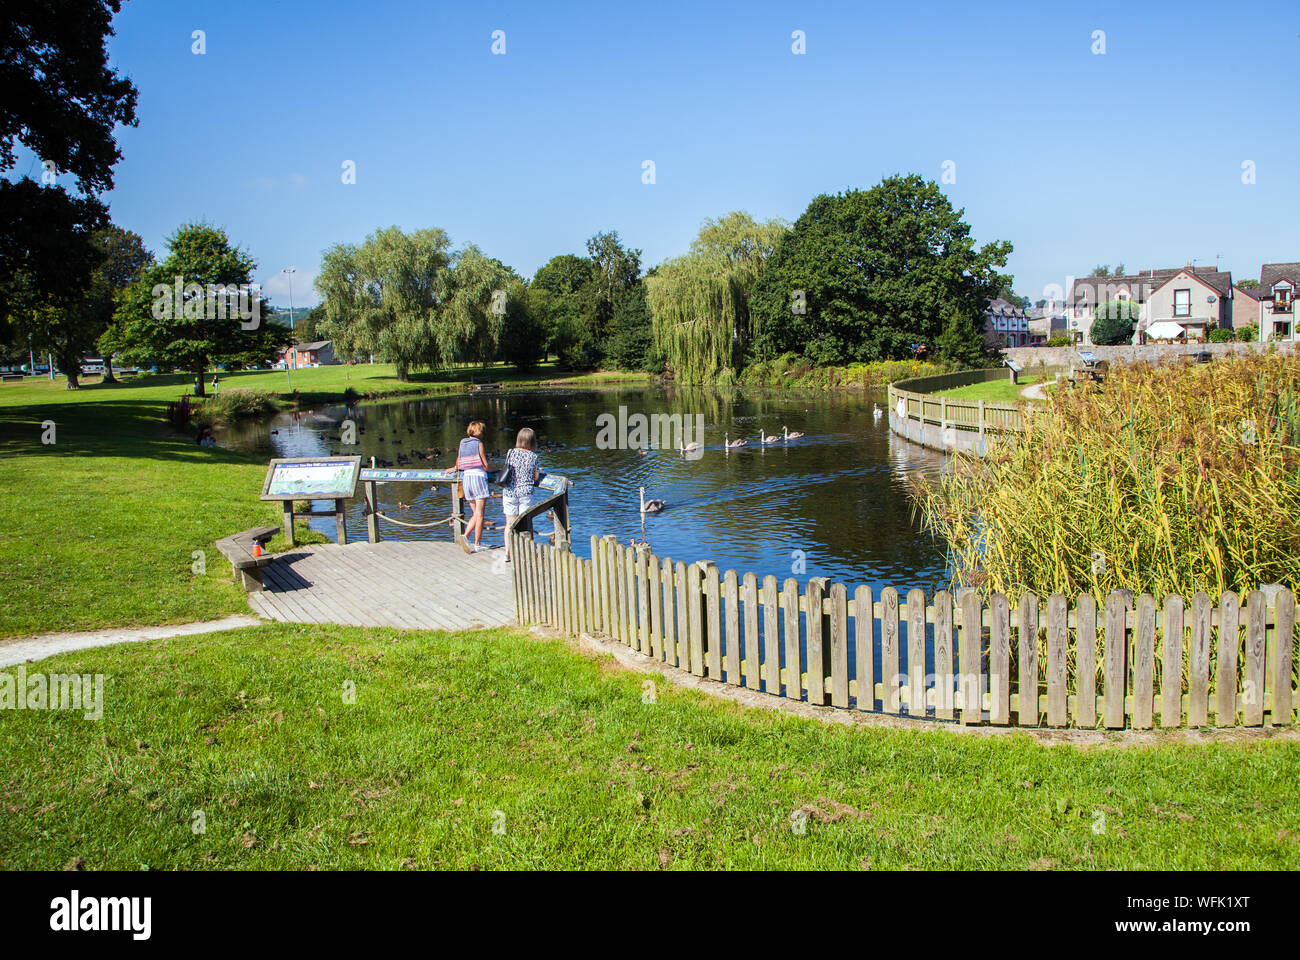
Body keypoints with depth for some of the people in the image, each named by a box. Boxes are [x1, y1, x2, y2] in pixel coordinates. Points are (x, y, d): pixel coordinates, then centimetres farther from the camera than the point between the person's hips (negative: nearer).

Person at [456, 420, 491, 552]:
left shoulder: (462, 443, 10)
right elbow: (486, 465, -7)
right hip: (478, 476, -6)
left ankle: (465, 535, -6)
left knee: (476, 513, 14)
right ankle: (477, 545, -2)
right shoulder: (478, 443, -6)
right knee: (479, 515, -2)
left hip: (466, 477, 6)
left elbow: (458, 464, 18)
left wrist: (455, 469, 40)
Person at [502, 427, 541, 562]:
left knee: (510, 523, 10)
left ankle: (508, 553, 11)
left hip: (509, 491, 2)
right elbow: (536, 477, 1)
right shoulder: (533, 457, -4)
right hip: (525, 491, -2)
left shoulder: (510, 453, -1)